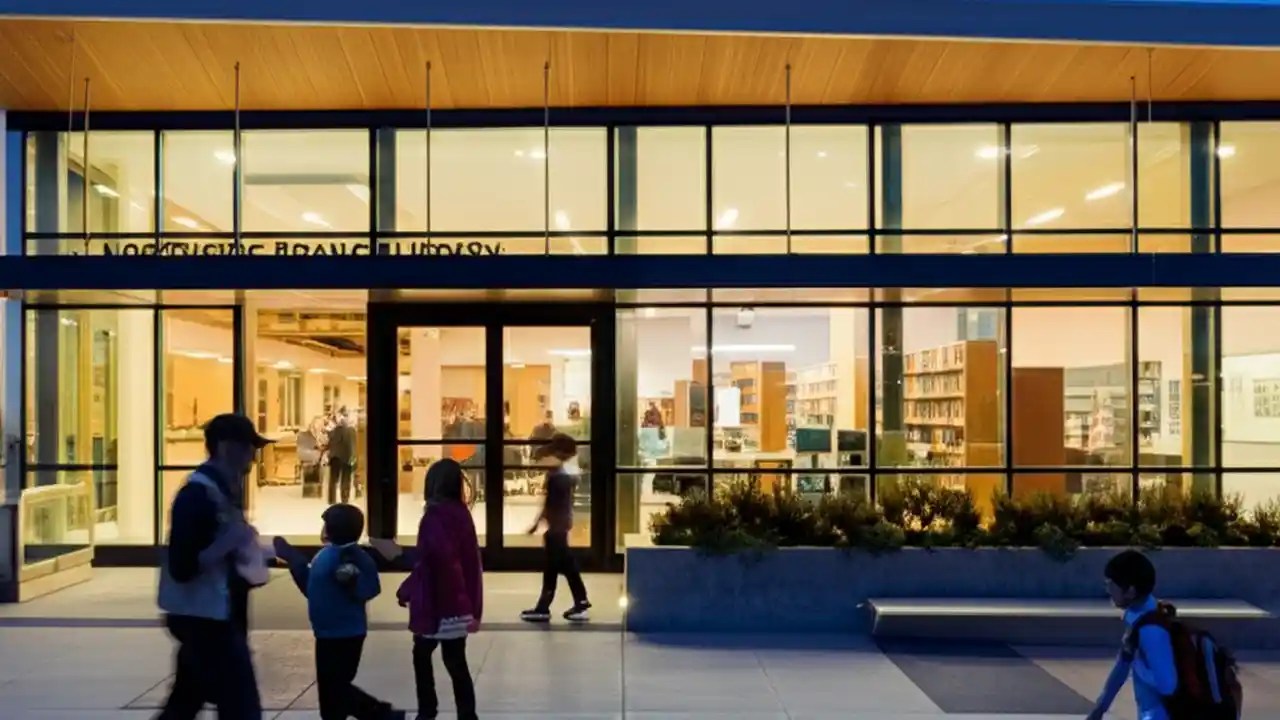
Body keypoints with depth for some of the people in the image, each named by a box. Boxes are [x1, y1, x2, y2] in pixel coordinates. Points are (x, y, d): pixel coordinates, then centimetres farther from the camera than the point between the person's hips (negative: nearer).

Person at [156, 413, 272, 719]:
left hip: (217, 615, 10)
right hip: (204, 618, -10)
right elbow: (182, 566, -26)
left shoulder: (223, 489, 9)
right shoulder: (197, 494, -21)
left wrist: (240, 547, 3)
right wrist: (230, 542, -24)